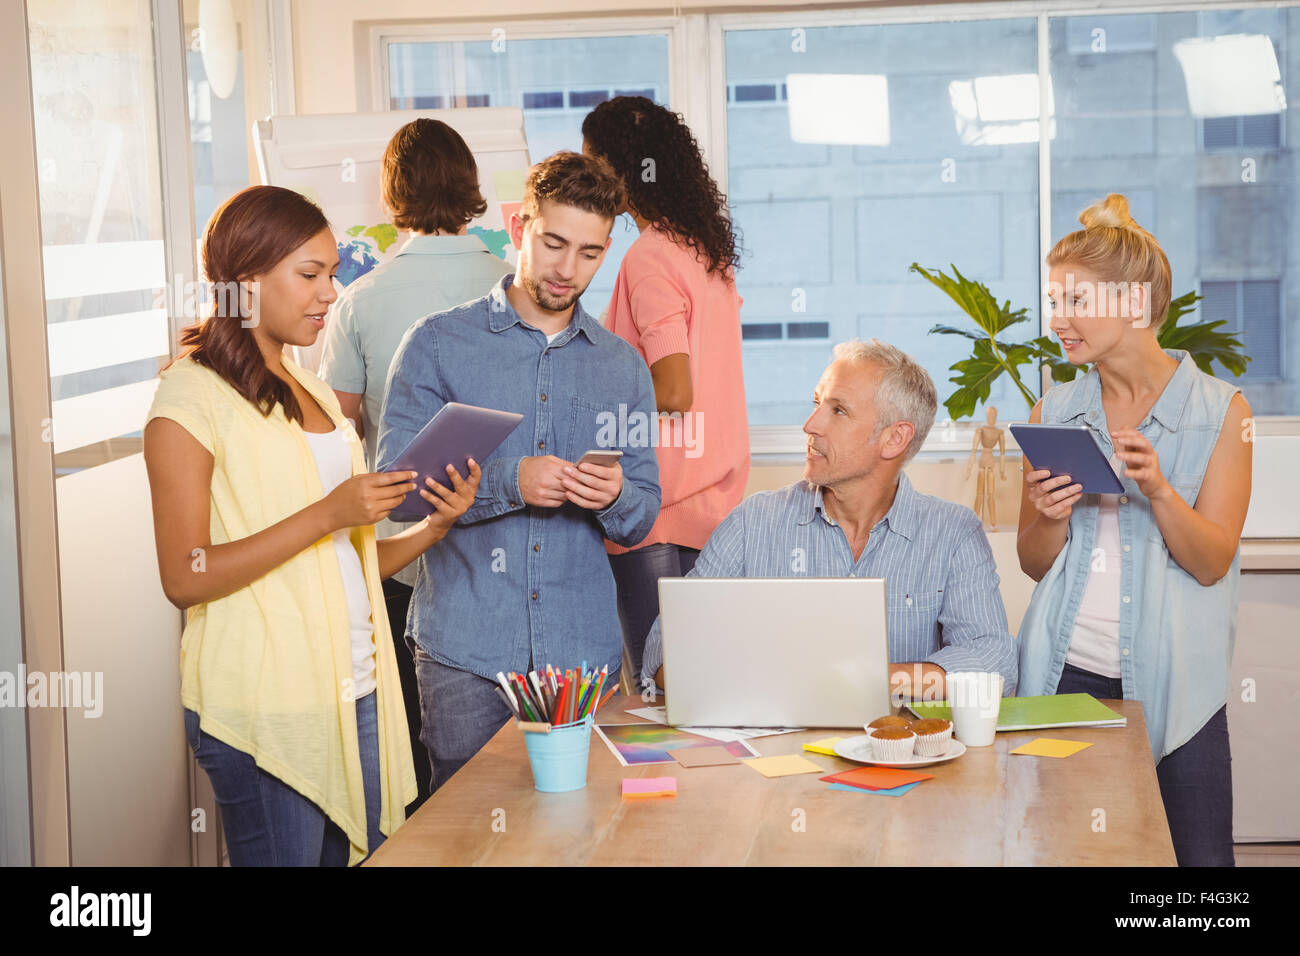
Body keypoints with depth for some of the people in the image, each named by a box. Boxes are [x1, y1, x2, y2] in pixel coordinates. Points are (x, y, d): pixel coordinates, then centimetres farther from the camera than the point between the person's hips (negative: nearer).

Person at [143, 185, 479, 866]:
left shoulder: (314, 395, 17)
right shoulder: (192, 395, -7)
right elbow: (185, 577, -15)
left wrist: (434, 527, 0)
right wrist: (328, 514, -19)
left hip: (357, 692, 7)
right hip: (263, 702, -7)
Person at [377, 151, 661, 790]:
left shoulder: (623, 366, 13)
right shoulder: (438, 344, 3)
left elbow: (643, 519, 12)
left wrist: (614, 498, -12)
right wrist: (509, 481, -18)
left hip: (584, 647, 3)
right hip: (464, 649, -2)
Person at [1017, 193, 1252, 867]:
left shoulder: (1219, 410, -1)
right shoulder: (1055, 411, 7)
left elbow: (1212, 562, -6)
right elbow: (1035, 564, 9)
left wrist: (1158, 490, -23)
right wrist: (1050, 520, -13)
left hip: (1173, 683, -2)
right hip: (1067, 671, 2)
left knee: (1199, 859, -2)